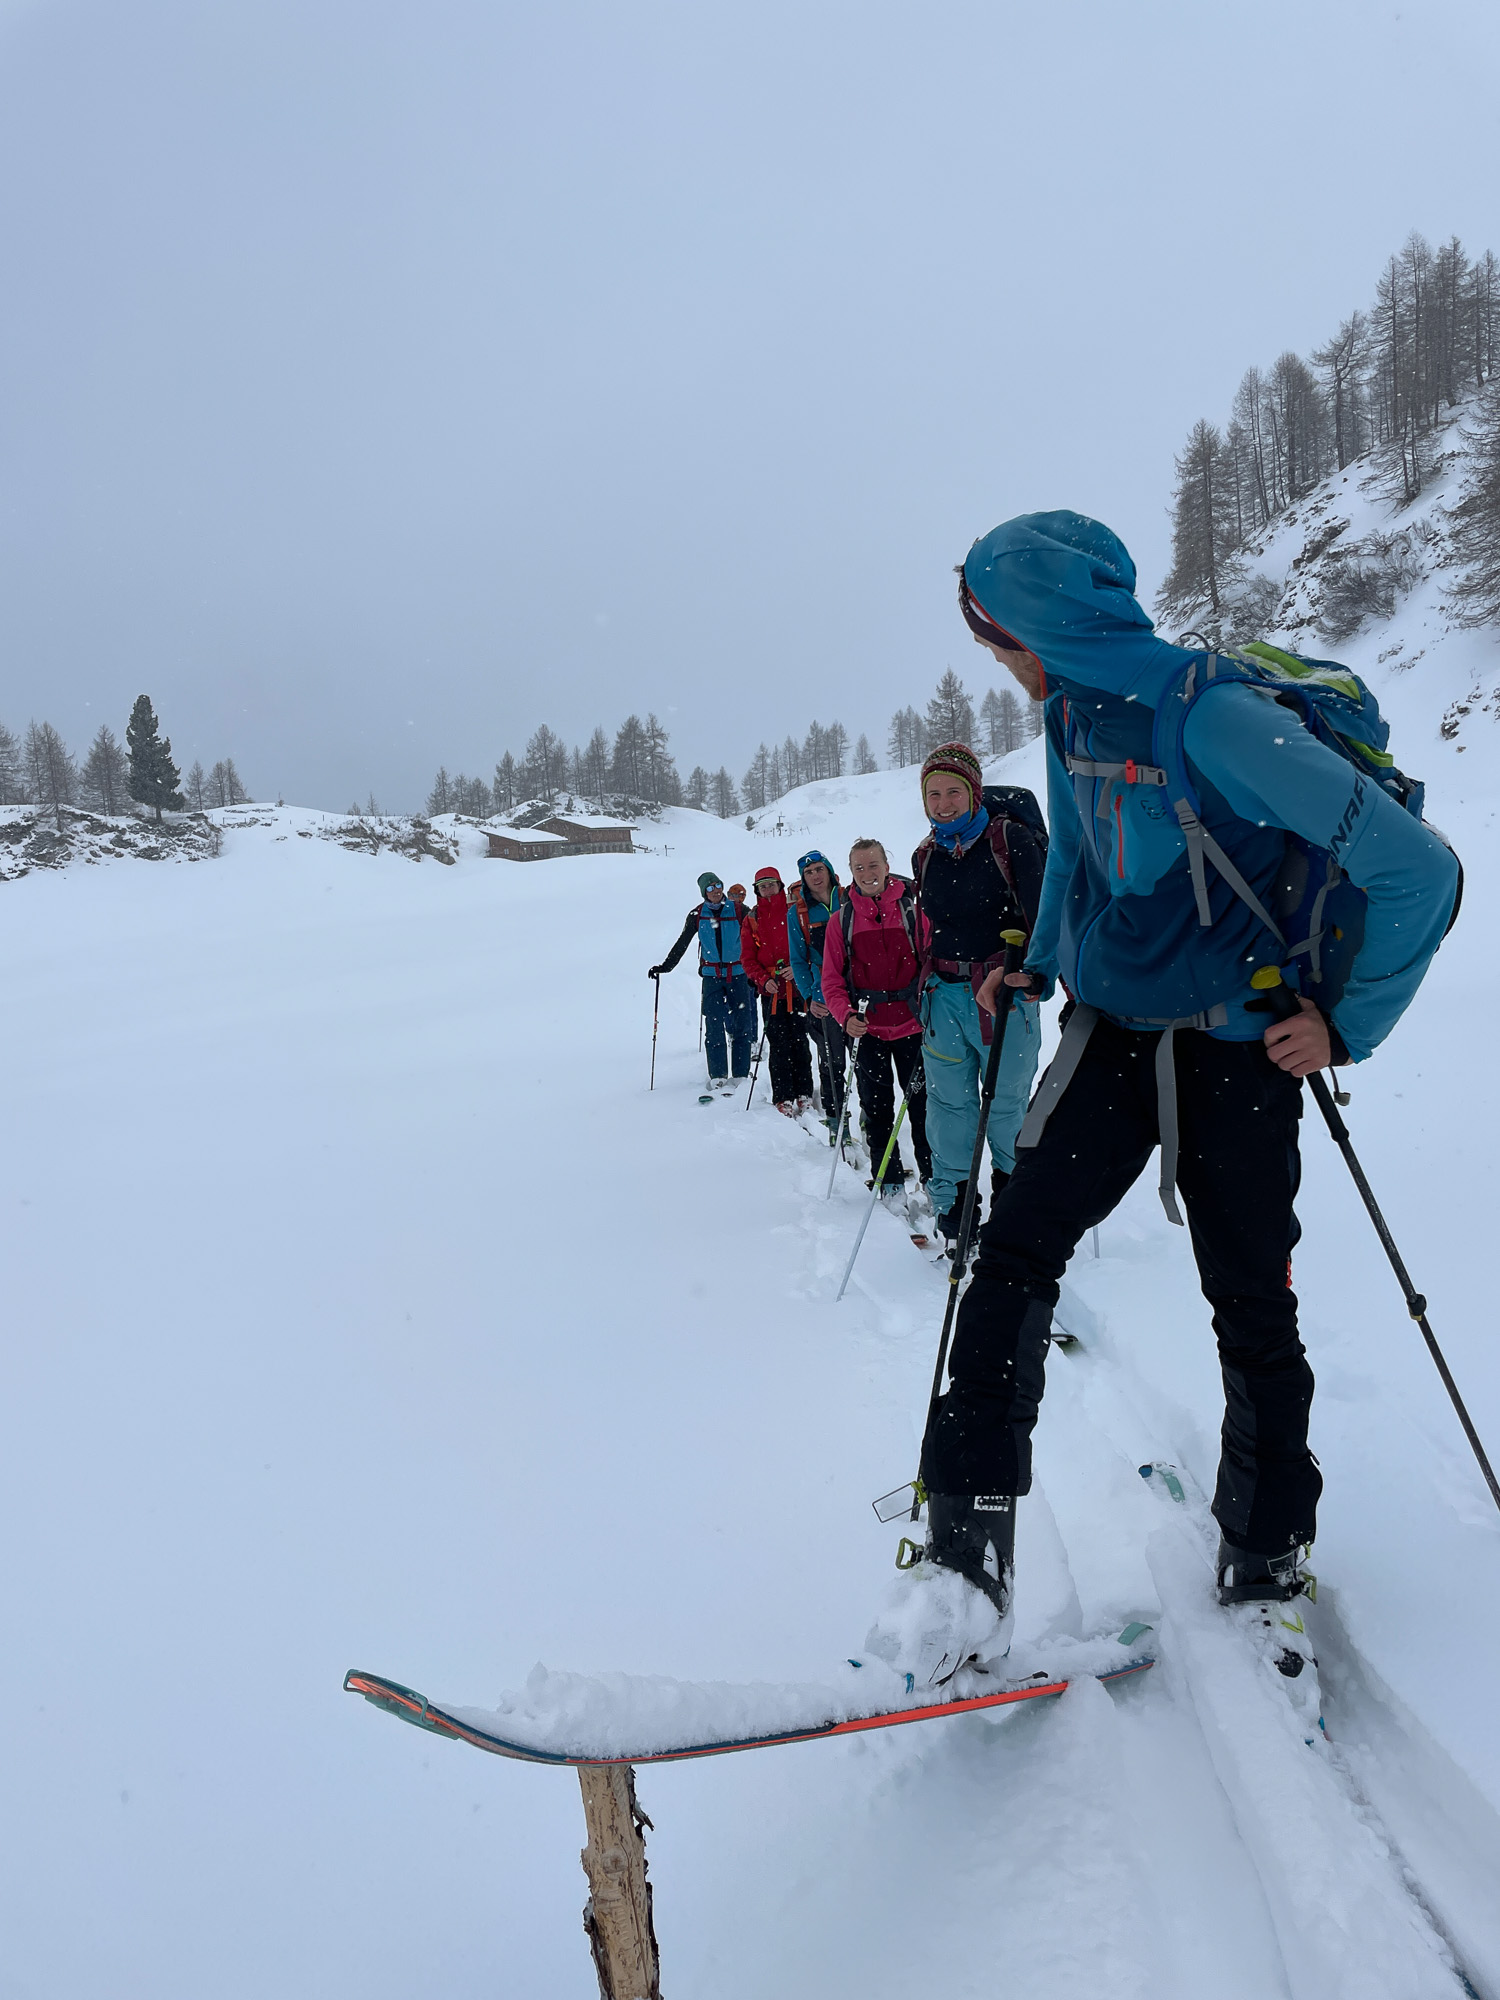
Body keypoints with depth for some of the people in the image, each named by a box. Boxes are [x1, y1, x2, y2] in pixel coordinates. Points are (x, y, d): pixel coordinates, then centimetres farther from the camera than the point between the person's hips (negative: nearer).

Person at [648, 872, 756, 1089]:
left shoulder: (739, 911, -3)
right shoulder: (697, 915, 2)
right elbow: (681, 944, 8)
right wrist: (664, 966, 2)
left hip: (738, 974, -1)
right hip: (711, 976, 1)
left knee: (742, 1025, -1)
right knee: (714, 1027, -5)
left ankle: (741, 1075, 6)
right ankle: (718, 1076, -2)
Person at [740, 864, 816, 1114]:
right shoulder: (752, 920, 10)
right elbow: (748, 959, 8)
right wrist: (763, 979, -9)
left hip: (797, 986, -1)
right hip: (771, 991, 1)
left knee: (800, 1041, 0)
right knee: (778, 1046, -2)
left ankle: (804, 1094, 9)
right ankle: (782, 1098, 2)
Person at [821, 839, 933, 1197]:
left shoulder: (913, 908, -1)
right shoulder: (843, 919, 3)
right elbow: (832, 979, 4)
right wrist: (845, 1015, -13)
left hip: (912, 1025, -1)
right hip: (868, 1030, 2)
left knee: (922, 1104, 3)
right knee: (876, 1109, 7)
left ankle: (933, 1177, 15)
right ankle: (889, 1181, 17)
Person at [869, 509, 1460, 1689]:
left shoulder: (1214, 721, -24)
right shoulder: (1074, 713, 1)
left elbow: (1418, 870, -22)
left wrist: (1348, 1025, -14)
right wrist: (1037, 968, 16)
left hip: (1239, 1055, -5)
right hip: (1116, 1031, 6)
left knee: (1253, 1308, 7)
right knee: (1016, 1250, -12)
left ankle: (1267, 1568, 30)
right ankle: (969, 1567, -10)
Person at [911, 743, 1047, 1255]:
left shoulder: (1010, 838, -5)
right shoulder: (925, 856, 12)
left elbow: (1043, 915, -9)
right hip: (944, 996, 5)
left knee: (1008, 1106, 0)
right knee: (948, 1106, 5)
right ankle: (955, 1218, 16)